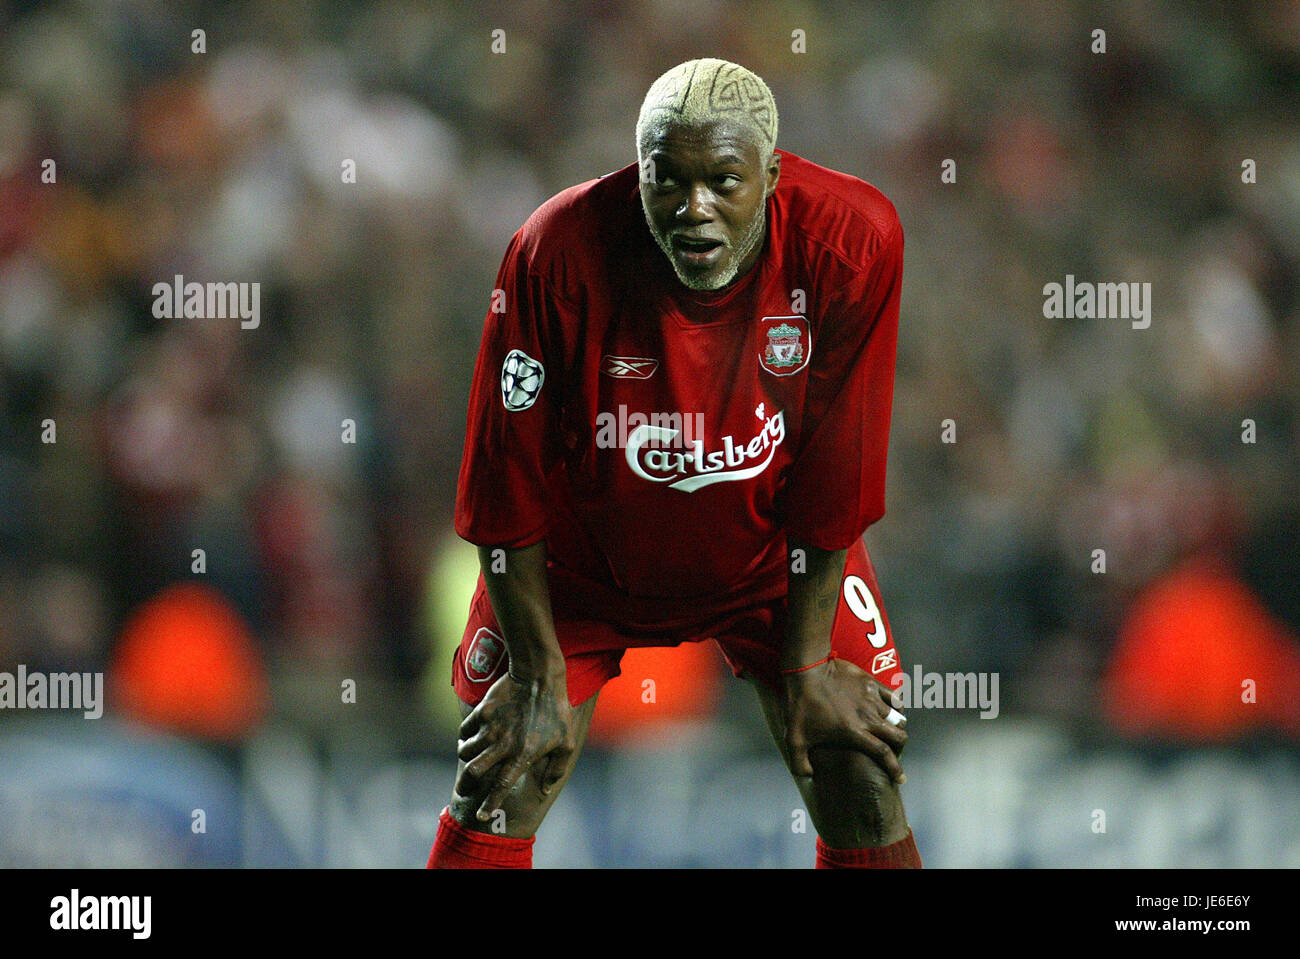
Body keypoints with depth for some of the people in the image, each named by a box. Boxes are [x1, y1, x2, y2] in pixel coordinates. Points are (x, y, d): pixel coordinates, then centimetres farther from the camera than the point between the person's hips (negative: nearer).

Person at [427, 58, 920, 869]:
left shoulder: (854, 240, -27)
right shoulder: (562, 251, -31)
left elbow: (836, 474, -16)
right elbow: (508, 484, -20)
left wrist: (808, 660, -12)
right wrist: (539, 671, -15)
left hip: (774, 554, 1)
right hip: (583, 556, -1)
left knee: (867, 802, -3)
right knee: (496, 803, -8)